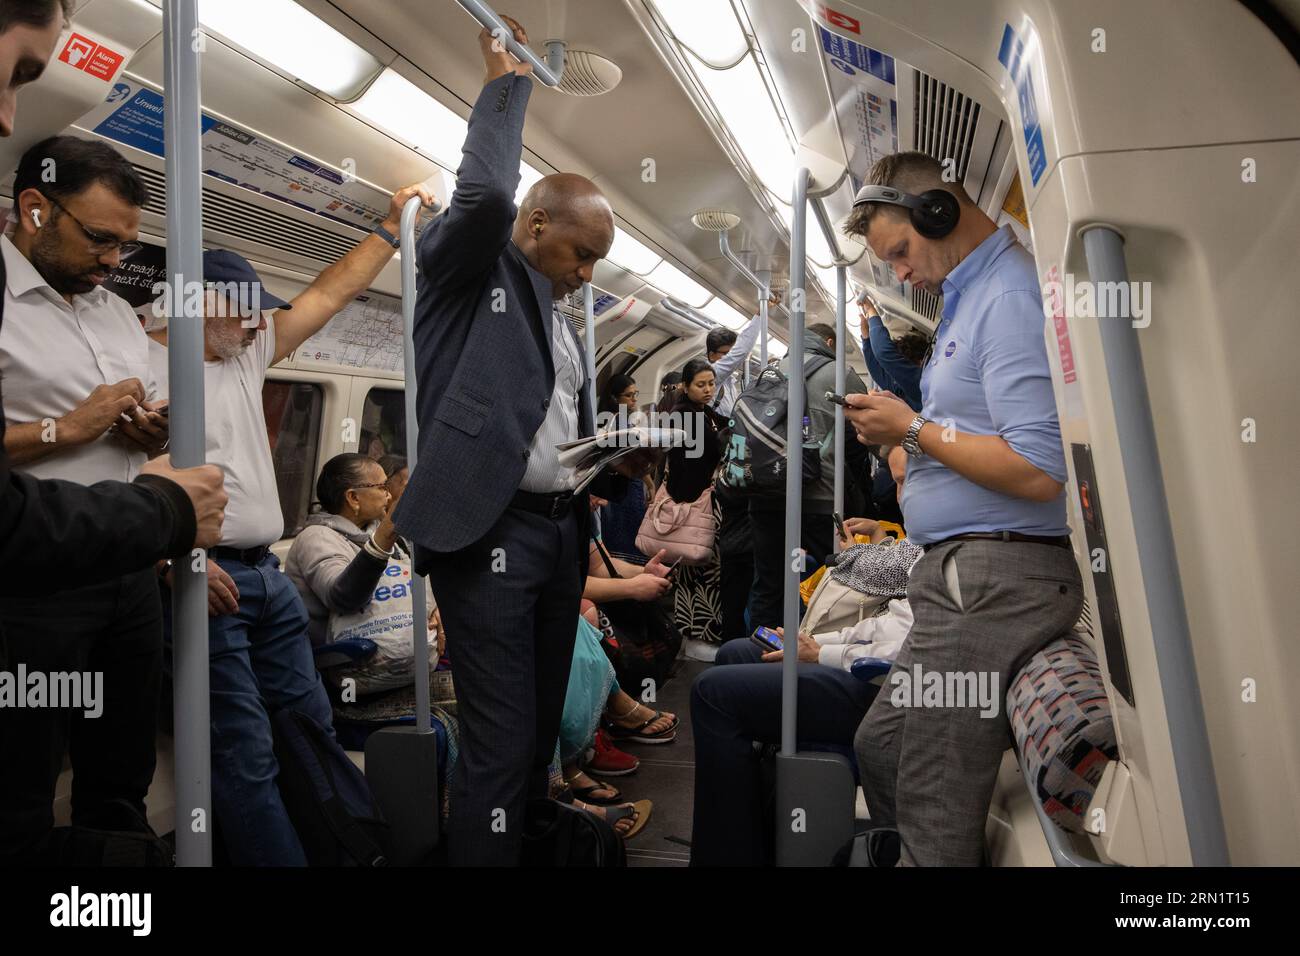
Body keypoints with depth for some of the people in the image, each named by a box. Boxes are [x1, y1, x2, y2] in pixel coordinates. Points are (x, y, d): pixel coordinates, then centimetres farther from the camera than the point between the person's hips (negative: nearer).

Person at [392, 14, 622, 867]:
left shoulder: (562, 319, 20)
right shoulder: (466, 275, 0)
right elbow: (484, 194, -21)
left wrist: (614, 469, 8)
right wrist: (506, 83, -8)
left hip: (562, 532, 8)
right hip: (488, 535, -8)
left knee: (542, 734, 16)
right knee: (499, 745, -3)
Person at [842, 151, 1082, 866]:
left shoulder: (1010, 295, -13)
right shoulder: (970, 294, 19)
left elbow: (1038, 472, -22)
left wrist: (913, 428, -12)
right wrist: (903, 429, 10)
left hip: (992, 578, -11)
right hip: (964, 571, 11)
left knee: (933, 819, -2)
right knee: (878, 748, 19)